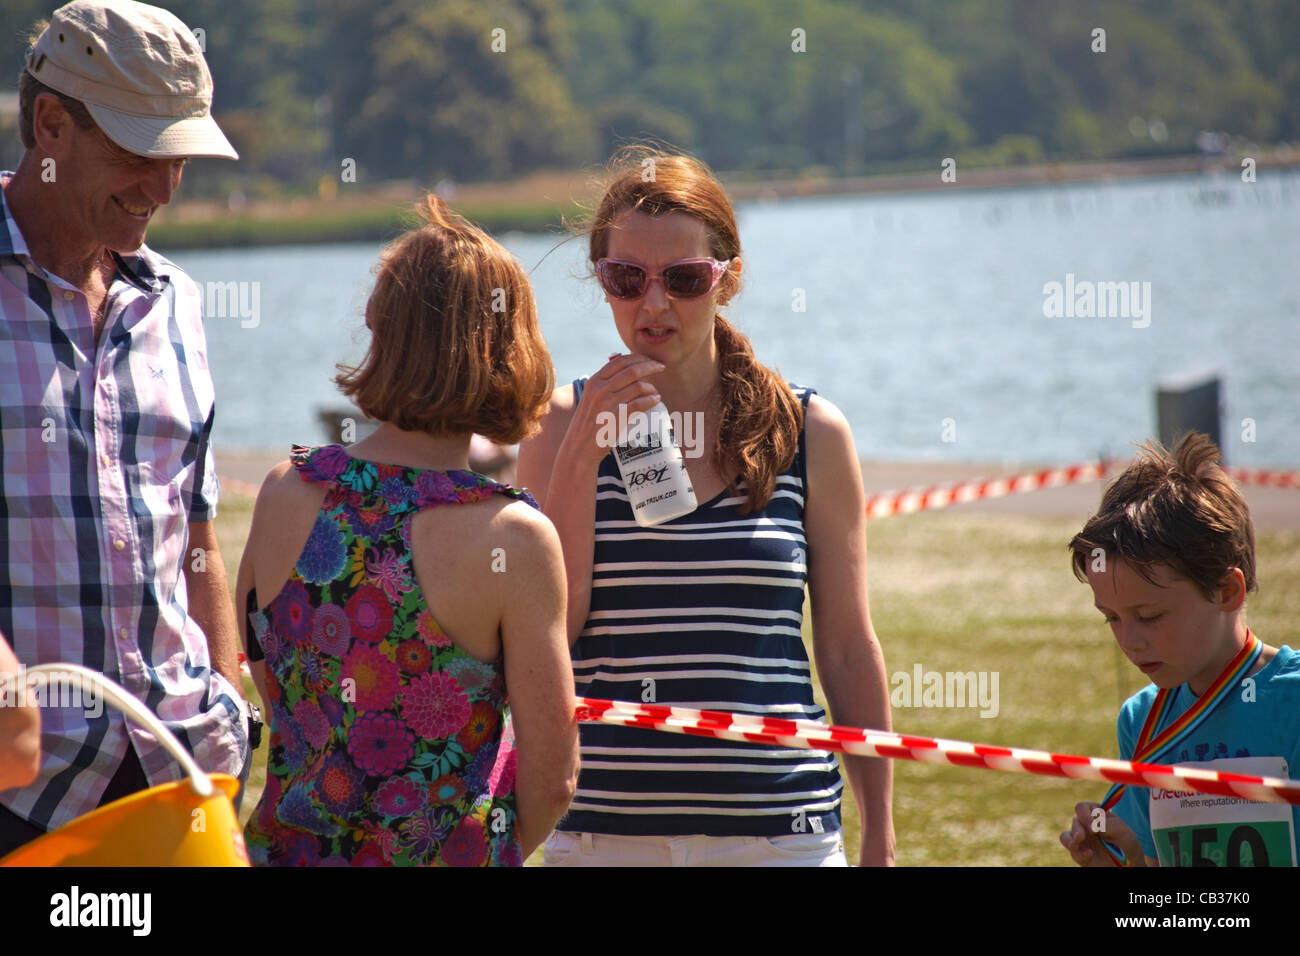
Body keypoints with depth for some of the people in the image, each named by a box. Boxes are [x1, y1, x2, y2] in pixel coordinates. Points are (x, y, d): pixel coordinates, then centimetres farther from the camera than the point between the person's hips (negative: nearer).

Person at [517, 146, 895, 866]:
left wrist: (878, 840, 5)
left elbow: (847, 646, 6)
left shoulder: (810, 434, 2)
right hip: (603, 826, 0)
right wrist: (583, 454, -11)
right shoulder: (562, 423, 3)